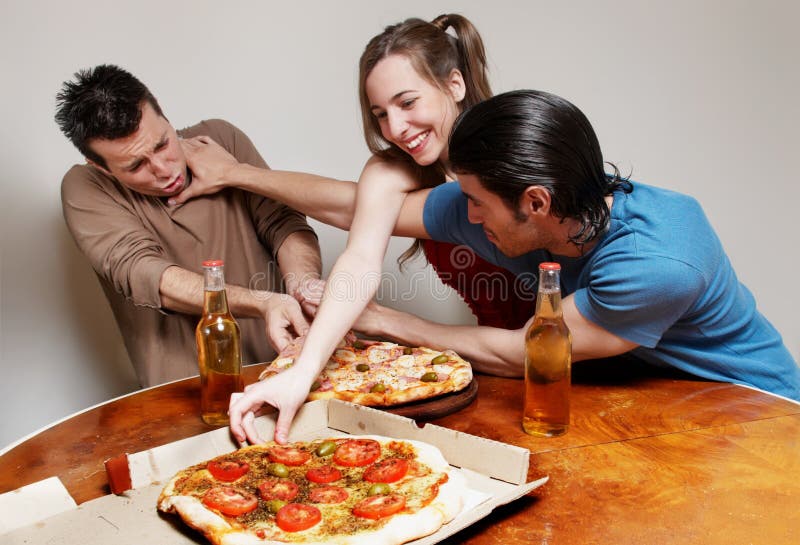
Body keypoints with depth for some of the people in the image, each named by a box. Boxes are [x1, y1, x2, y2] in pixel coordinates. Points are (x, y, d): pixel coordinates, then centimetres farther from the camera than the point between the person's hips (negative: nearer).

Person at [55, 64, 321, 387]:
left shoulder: (221, 139, 3)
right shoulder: (84, 188, -4)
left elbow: (283, 224, 0)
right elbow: (139, 271, -18)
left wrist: (306, 288, -23)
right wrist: (262, 304, -32)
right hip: (183, 394, -2)